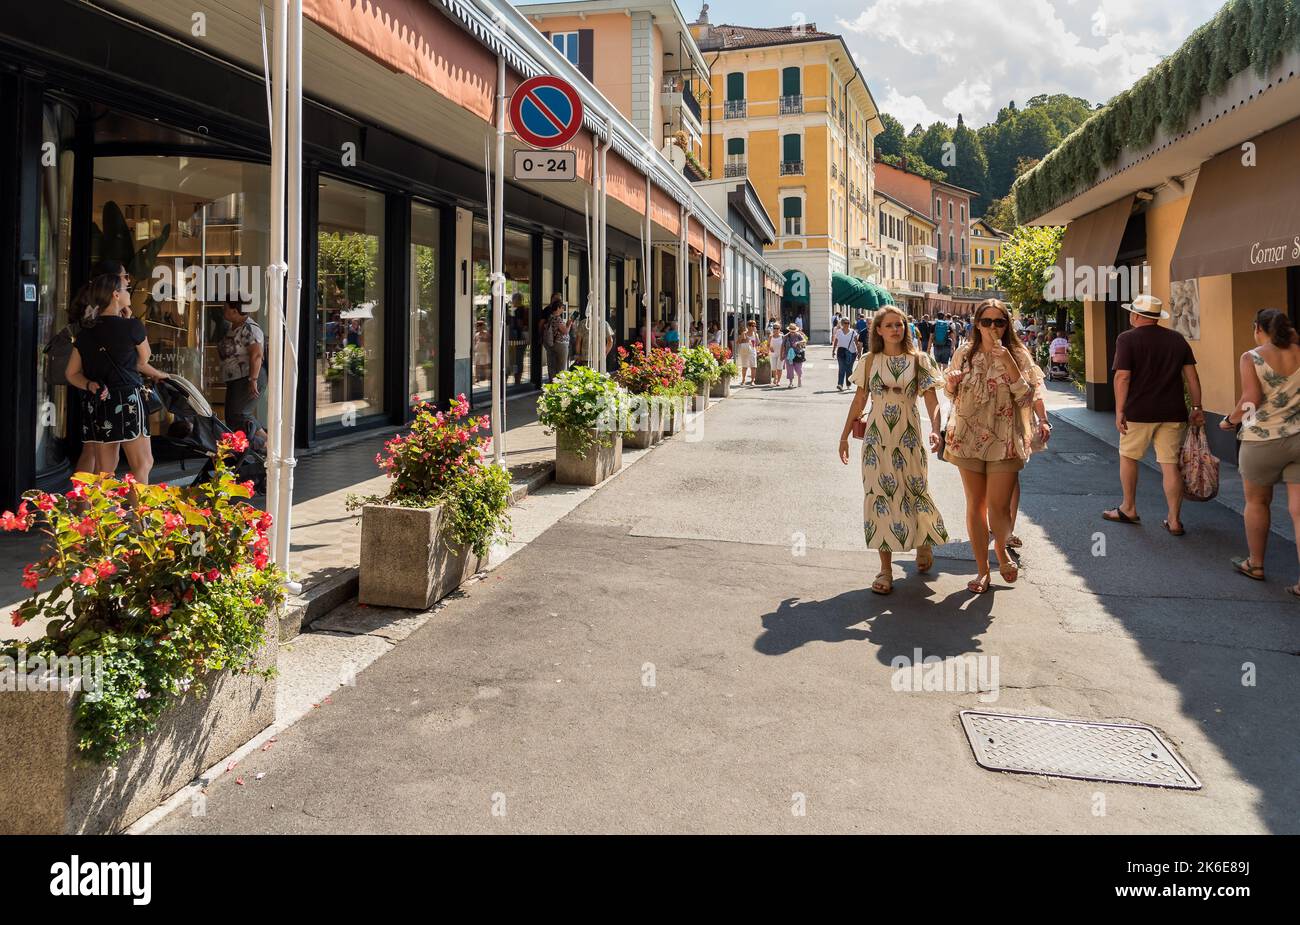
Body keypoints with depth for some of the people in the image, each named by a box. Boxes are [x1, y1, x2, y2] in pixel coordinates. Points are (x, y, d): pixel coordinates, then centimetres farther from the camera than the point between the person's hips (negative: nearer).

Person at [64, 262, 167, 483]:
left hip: (96, 404, 6)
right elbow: (143, 359, 10)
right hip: (126, 400, -6)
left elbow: (72, 373, 12)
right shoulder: (131, 326, -8)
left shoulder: (85, 332, 11)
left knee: (104, 468, 10)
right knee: (142, 464, -1)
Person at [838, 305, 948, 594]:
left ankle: (924, 543, 36)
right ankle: (886, 569, 8)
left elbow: (932, 400, -4)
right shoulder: (869, 361, 3)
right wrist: (844, 437, 9)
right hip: (877, 439, 1)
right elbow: (859, 401, 9)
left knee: (915, 493, 3)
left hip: (908, 439, -1)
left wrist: (935, 429, -21)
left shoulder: (919, 360, 1)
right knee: (880, 497, 1)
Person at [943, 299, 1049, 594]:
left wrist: (1009, 362, -19)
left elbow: (1027, 398, -11)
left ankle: (1001, 549, 25)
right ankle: (982, 570, 20)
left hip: (1005, 441, -2)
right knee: (975, 505, 7)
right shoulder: (963, 355, 6)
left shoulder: (1018, 355, -1)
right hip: (968, 437, 2)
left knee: (999, 508, -7)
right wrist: (951, 382, -6)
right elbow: (950, 394, 17)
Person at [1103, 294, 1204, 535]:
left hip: (1139, 412, -4)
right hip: (1173, 413, 4)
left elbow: (1122, 377, -13)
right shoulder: (1177, 339, 8)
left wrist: (1119, 411, -9)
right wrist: (1197, 407, 11)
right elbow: (1191, 375, 7)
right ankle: (1174, 520, 6)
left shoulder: (1127, 339, -6)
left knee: (1128, 457, 15)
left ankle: (1128, 509, 24)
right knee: (1170, 464, 5)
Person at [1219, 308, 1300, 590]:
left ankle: (1255, 564, 31)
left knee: (1256, 501, 17)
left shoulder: (1251, 358, -6)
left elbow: (1251, 399, -15)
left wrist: (1230, 420, -1)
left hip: (1263, 440, -3)